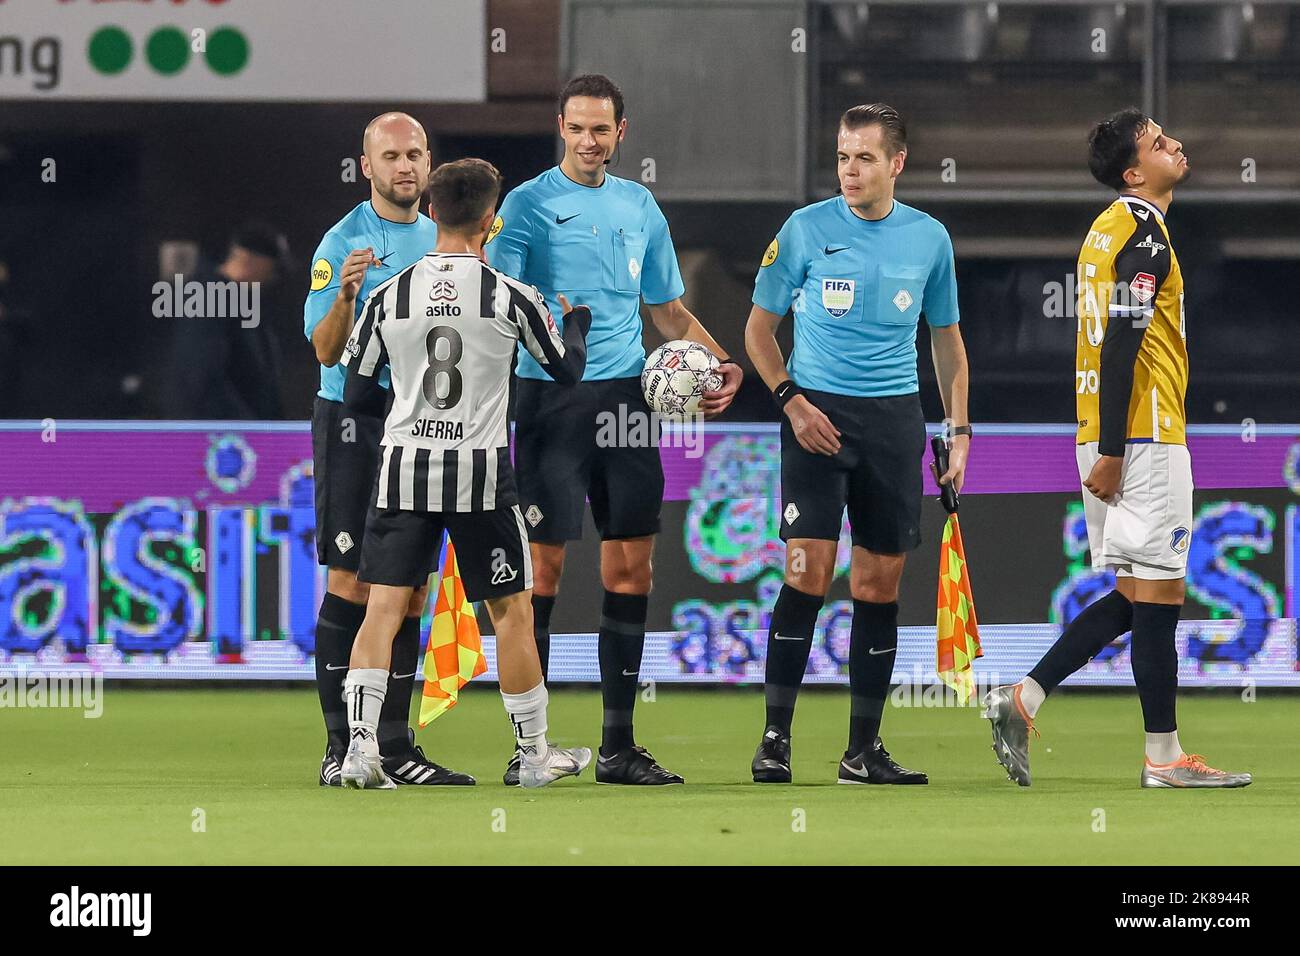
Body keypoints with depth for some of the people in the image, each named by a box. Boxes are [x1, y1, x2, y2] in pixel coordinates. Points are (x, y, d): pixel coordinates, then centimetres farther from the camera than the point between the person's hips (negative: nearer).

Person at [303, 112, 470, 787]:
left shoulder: (440, 242, 13)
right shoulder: (343, 242, -5)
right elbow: (326, 350, -10)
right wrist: (345, 294, -28)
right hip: (353, 423, -6)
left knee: (410, 591, 5)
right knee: (351, 583, -6)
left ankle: (395, 746, 9)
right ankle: (341, 746, -3)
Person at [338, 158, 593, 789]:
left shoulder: (388, 296, 0)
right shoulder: (511, 297, -5)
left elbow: (356, 394, 7)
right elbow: (567, 369, 10)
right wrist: (578, 320, 32)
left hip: (404, 466, 2)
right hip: (482, 474, -2)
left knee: (384, 607, 2)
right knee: (512, 609, 11)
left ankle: (360, 743, -12)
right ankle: (534, 753, 19)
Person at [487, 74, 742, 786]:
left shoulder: (639, 207, 14)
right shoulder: (528, 204, -1)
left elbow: (668, 310, 21)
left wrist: (717, 362, 6)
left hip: (626, 397, 5)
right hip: (551, 397, -5)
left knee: (630, 566, 3)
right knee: (542, 564, -6)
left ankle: (618, 744, 9)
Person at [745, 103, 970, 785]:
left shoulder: (929, 239, 6)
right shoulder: (805, 230, -1)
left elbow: (947, 339, 17)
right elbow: (759, 328, 6)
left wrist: (959, 430, 9)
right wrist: (790, 398, -9)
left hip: (894, 419, 3)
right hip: (817, 415, -3)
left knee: (879, 584, 3)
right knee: (808, 573, -12)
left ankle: (864, 749, 9)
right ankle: (776, 737, -7)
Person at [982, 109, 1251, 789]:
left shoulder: (1108, 228, 16)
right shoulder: (1144, 235, -13)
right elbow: (1121, 344, -19)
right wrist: (1111, 451, -21)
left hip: (1108, 440, 9)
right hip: (1144, 440, -9)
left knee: (1135, 595, 13)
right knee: (1157, 592, -3)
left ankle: (1022, 700, 7)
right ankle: (1164, 756, 1)